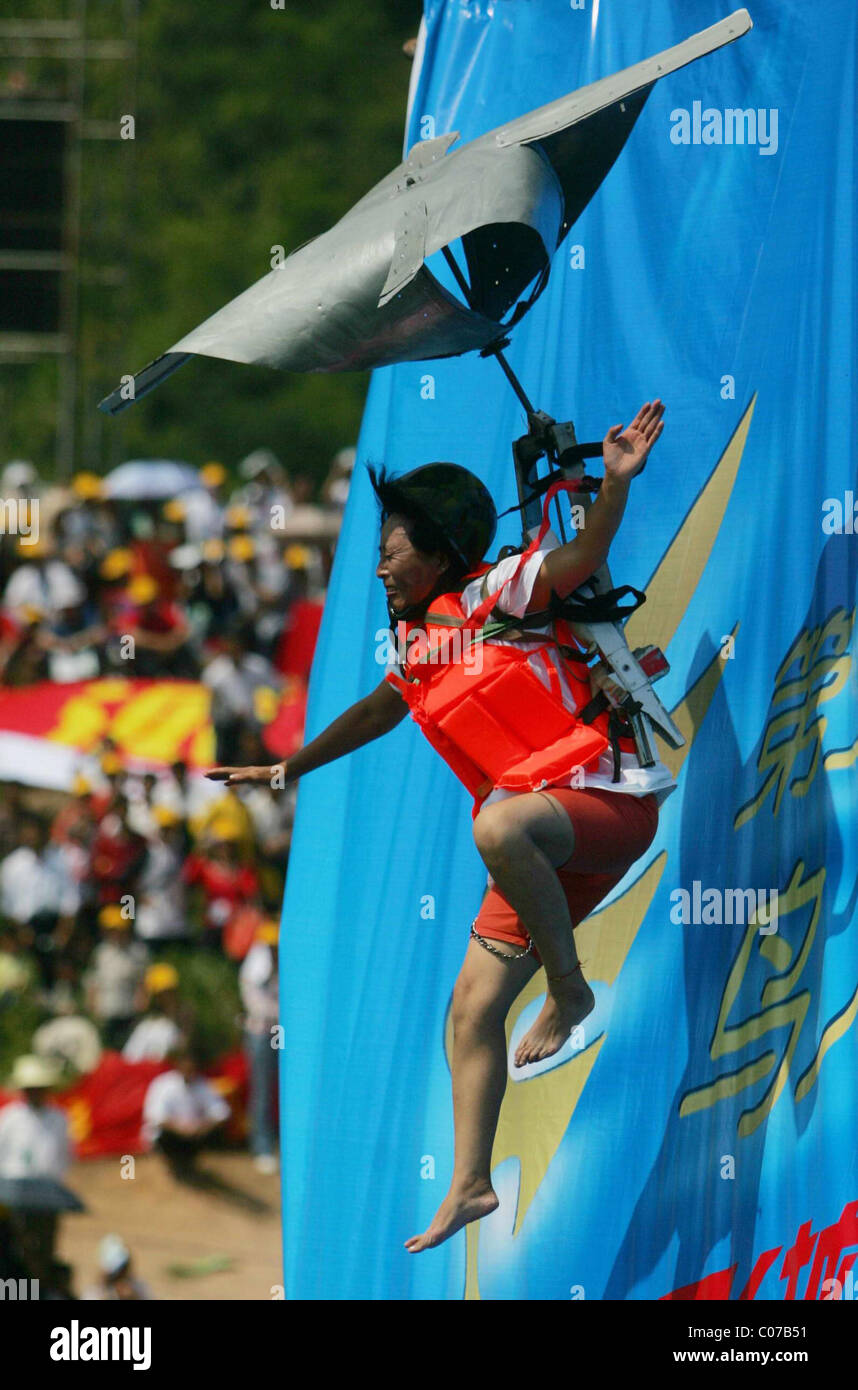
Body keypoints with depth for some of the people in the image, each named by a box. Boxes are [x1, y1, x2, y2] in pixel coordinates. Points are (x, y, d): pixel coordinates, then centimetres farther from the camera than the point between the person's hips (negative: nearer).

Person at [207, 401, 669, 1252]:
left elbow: (580, 560, -25)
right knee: (473, 1008, 3)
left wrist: (615, 485, -43)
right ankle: (470, 1185, 9)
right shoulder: (420, 644, 16)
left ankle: (570, 993, -22)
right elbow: (380, 709, 36)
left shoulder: (498, 593, -7)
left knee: (499, 826, -40)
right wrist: (291, 767, 45)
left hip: (608, 798, -9)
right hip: (544, 840, 9)